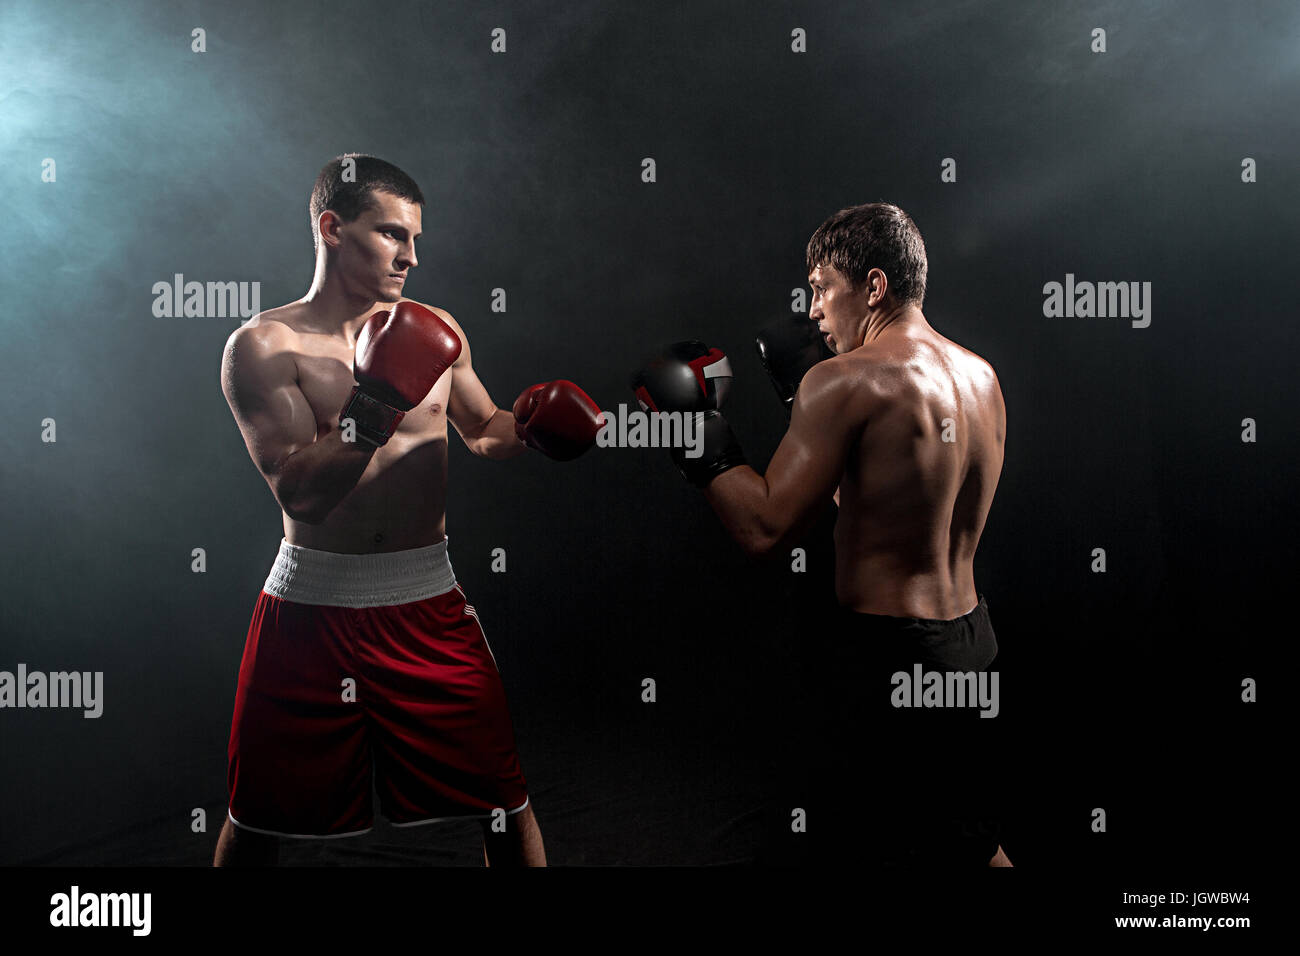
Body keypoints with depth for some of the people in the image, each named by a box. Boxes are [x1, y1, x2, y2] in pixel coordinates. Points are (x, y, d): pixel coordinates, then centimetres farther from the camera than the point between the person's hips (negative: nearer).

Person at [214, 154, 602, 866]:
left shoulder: (432, 330, 7)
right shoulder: (263, 346, -5)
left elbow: (482, 429, 23)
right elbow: (298, 491, -15)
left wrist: (529, 423, 2)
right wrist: (374, 411, -26)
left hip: (428, 603, 3)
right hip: (312, 604, -2)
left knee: (505, 805, 4)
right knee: (259, 821, 11)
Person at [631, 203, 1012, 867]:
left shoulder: (846, 380, -18)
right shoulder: (981, 377, 7)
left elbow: (767, 528, -17)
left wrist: (700, 438, -4)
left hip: (889, 657, -8)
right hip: (971, 639, 8)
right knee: (972, 844, 24)